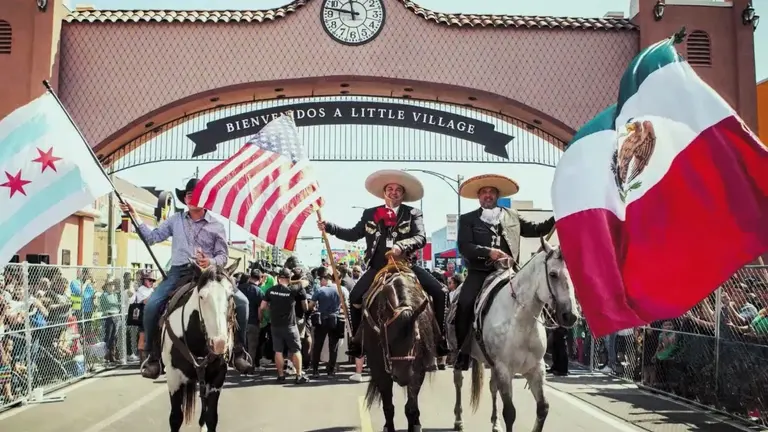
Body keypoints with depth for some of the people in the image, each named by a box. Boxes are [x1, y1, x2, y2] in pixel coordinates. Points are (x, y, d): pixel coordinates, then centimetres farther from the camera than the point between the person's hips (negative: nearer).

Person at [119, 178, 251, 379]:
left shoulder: (217, 226, 8)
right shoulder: (175, 220, 14)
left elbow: (223, 255, 7)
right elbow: (152, 237, 13)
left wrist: (211, 262, -15)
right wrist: (134, 216, 7)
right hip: (178, 272, 1)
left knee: (241, 301, -18)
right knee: (152, 305, -22)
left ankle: (239, 349, -3)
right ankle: (153, 355, -5)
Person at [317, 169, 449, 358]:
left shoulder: (413, 214, 4)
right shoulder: (370, 214, 11)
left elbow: (421, 238, -9)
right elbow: (353, 234, 15)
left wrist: (401, 246, -28)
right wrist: (329, 227, 4)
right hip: (378, 267, 1)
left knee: (438, 292, -14)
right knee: (355, 296, -16)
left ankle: (440, 337, -2)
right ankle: (357, 339, 1)